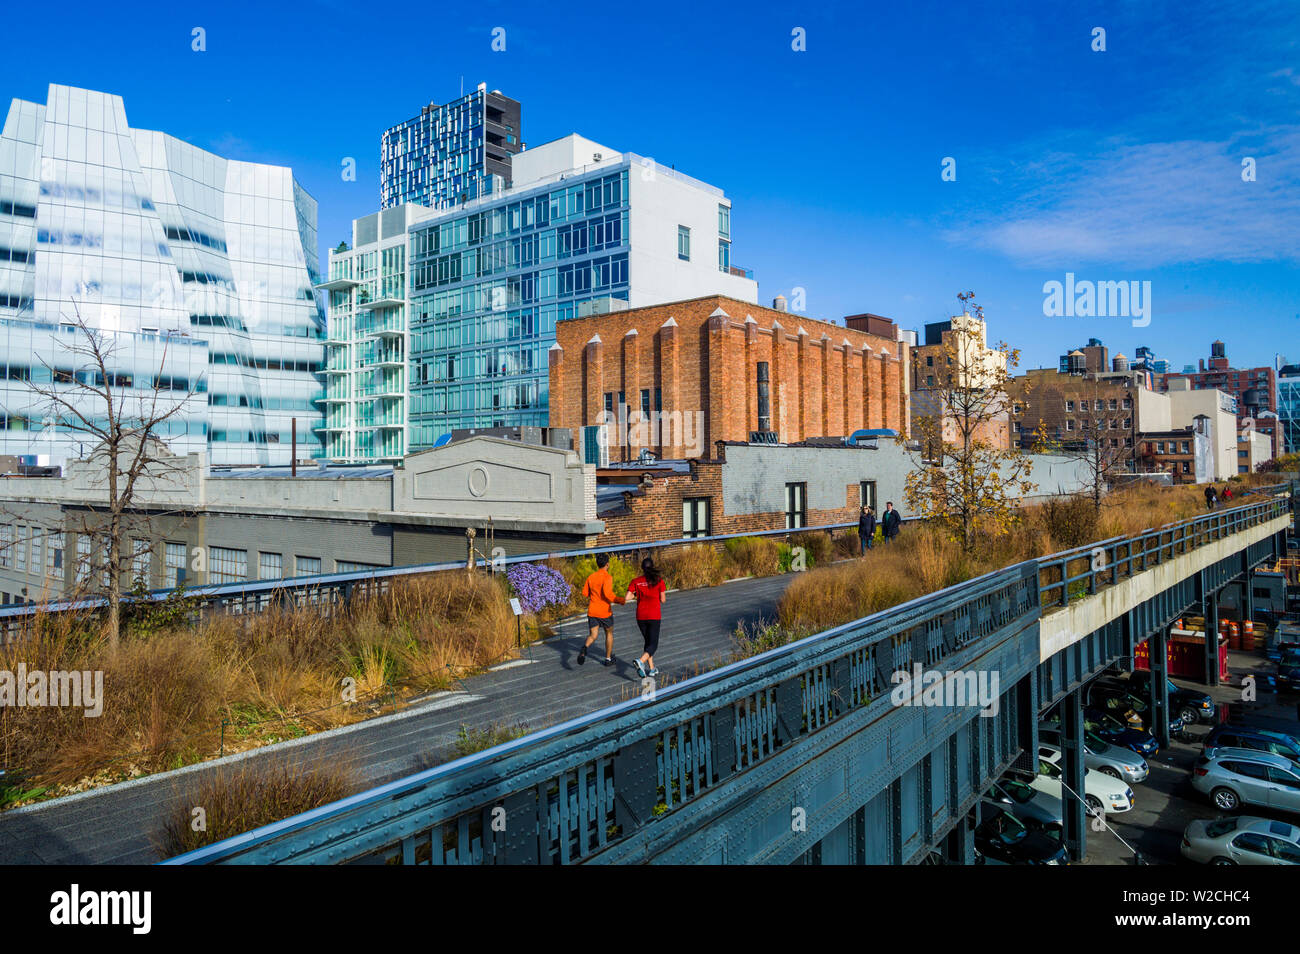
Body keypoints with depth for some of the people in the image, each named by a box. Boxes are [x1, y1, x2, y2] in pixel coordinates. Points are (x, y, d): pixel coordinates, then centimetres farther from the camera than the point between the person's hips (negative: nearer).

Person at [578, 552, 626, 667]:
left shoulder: (591, 577, 3)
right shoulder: (607, 577, -15)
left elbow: (585, 593, 10)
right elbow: (608, 594, -27)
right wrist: (622, 600, -19)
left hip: (592, 611, 4)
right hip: (605, 611, -4)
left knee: (593, 636, 8)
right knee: (609, 633, 18)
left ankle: (585, 648, -25)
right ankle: (608, 659, 27)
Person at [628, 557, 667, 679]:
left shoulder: (636, 581, -2)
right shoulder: (659, 581, -7)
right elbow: (663, 600, -4)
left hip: (640, 616, 3)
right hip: (654, 616, -3)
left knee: (648, 642, 19)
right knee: (653, 644, 2)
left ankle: (652, 669, 19)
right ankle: (641, 661, -24)